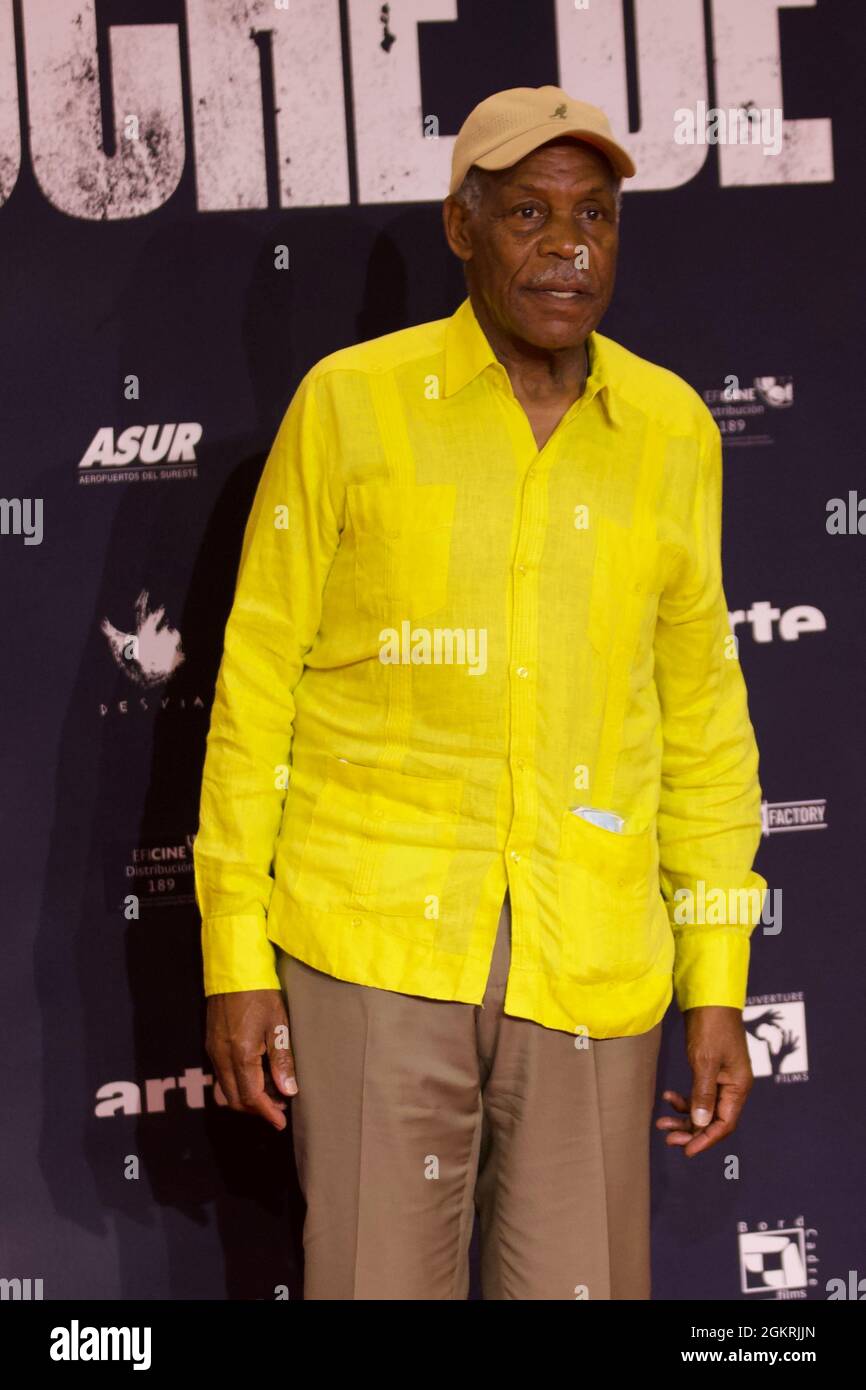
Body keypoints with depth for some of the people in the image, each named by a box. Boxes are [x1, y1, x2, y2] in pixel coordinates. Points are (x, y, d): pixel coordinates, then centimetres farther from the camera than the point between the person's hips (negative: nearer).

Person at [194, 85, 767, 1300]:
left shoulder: (670, 428, 4)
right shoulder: (349, 402, -4)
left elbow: (701, 719, 9)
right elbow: (258, 686, -1)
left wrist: (717, 990, 6)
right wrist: (234, 963, -4)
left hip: (584, 972, 3)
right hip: (373, 946, -2)